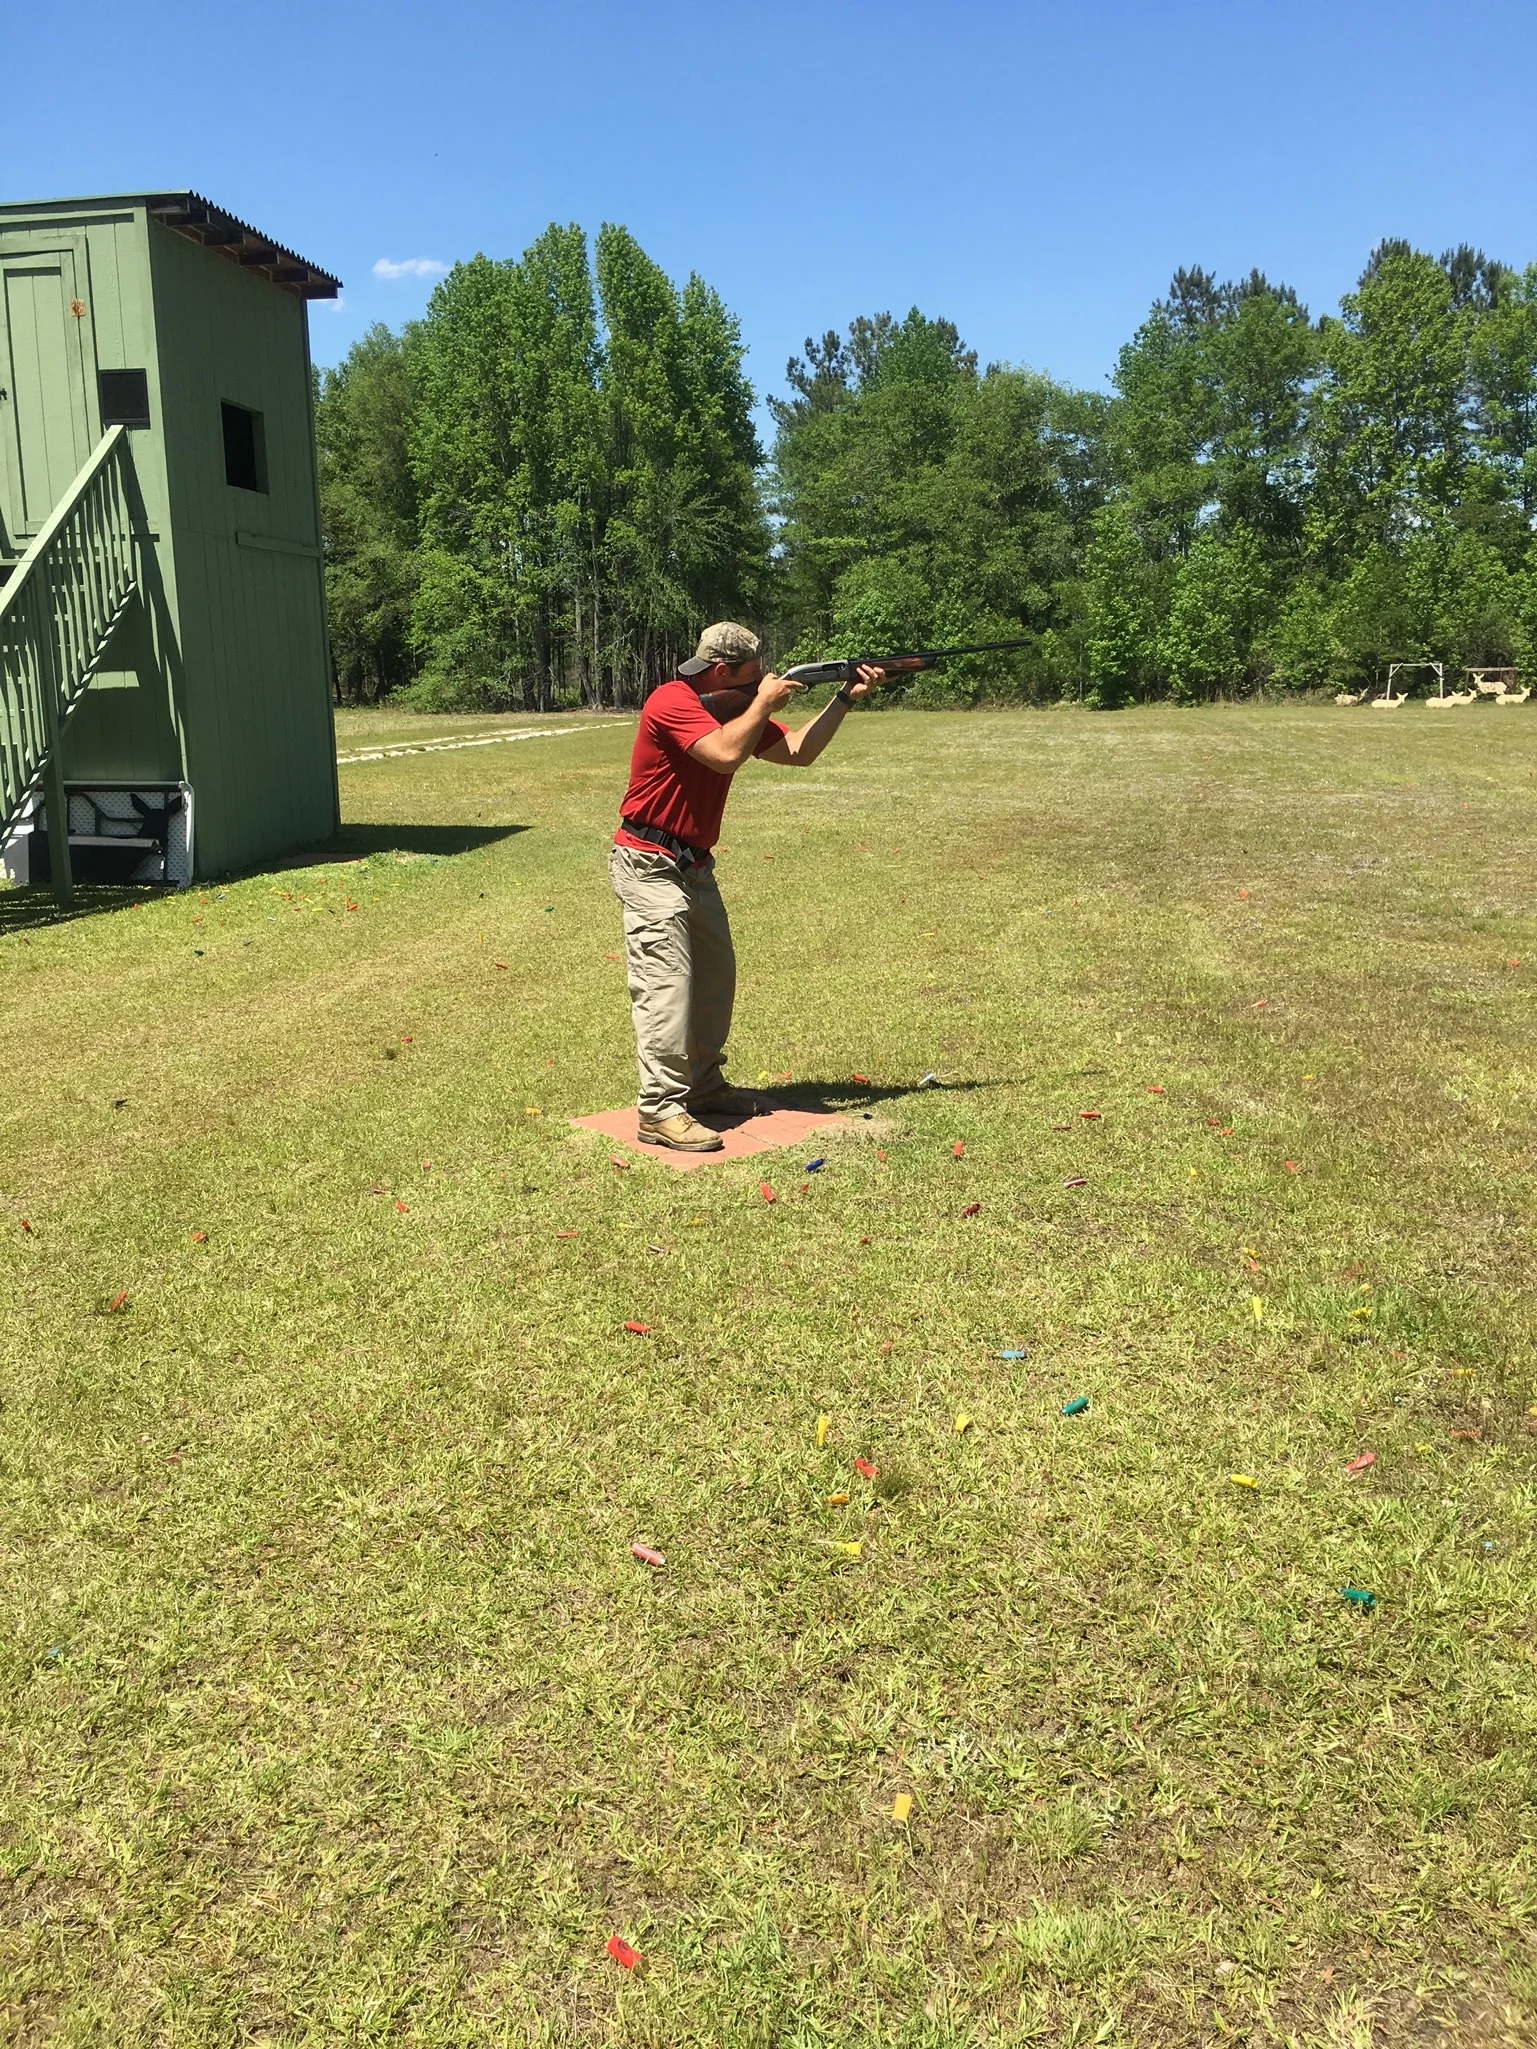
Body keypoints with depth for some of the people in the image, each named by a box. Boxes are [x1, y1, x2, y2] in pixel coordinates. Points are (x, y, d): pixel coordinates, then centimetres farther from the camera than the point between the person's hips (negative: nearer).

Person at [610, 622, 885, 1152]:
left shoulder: (738, 709, 10)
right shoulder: (671, 703, -17)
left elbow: (799, 752, 11)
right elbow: (726, 754, -31)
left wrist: (846, 698, 3)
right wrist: (765, 703, -16)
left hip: (694, 866, 9)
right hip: (650, 865, -9)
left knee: (715, 975, 14)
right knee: (666, 982, -13)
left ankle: (703, 1084, 27)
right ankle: (659, 1112, -11)